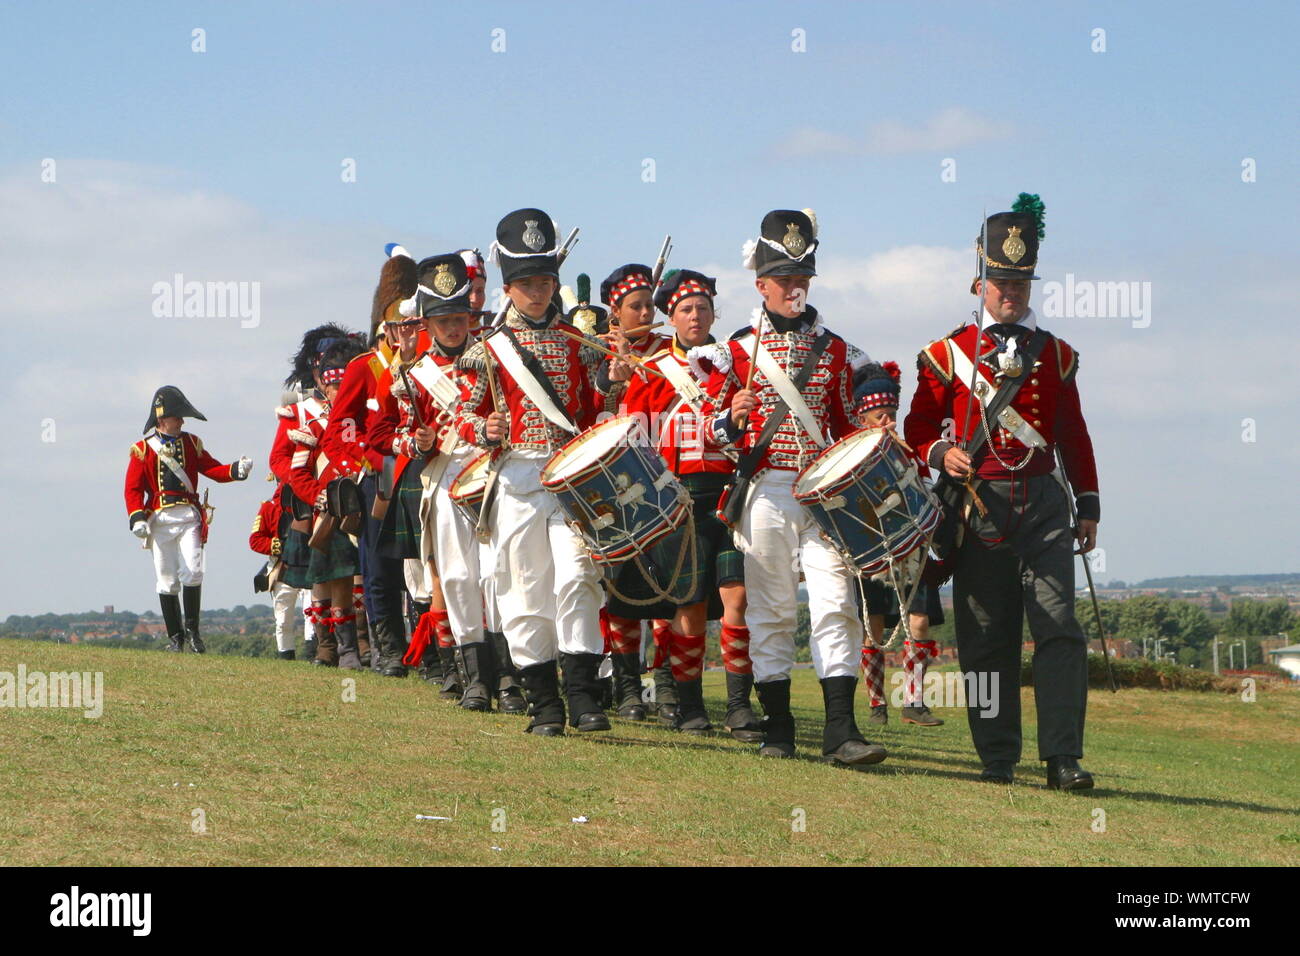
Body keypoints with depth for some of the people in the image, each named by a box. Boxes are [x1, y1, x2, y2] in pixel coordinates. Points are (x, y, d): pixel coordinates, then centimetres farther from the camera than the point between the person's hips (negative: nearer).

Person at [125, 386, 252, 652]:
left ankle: (192, 628, 0)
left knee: (192, 572, -13)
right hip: (159, 519, -1)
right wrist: (137, 518, -13)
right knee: (167, 580, 1)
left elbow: (212, 469, 8)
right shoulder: (143, 449, 5)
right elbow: (133, 488, 1)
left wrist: (237, 470, -12)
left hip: (189, 518, 1)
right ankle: (175, 636, 8)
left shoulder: (191, 443, 13)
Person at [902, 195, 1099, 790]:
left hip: (1043, 503, 1)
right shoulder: (948, 354, 6)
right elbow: (917, 430, 8)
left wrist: (1088, 507, 15)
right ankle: (998, 759, 10)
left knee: (1059, 626, -11)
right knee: (986, 640, 1)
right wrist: (941, 454, -13)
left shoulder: (1055, 354, 14)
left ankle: (1063, 758, -13)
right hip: (980, 507, -1)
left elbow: (1074, 435, 18)